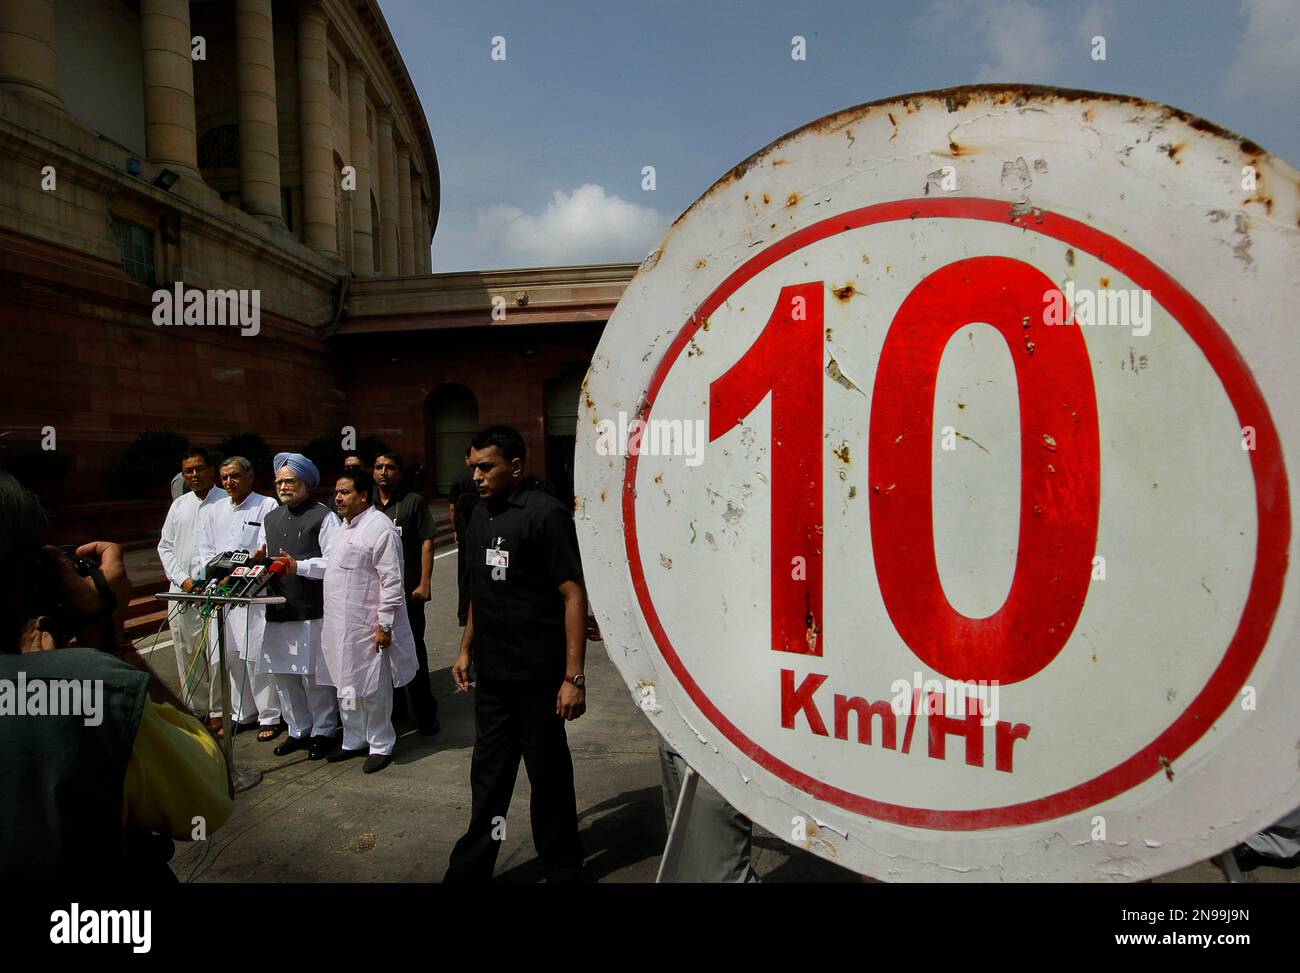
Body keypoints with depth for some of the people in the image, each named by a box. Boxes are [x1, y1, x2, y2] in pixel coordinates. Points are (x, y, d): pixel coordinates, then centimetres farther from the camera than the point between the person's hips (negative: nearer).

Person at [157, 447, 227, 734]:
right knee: (186, 655, 11)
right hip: (181, 592, 6)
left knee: (217, 655, -4)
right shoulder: (179, 505, 14)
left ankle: (218, 712, 8)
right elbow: (165, 546, 15)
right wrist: (183, 580, 0)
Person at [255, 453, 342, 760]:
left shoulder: (324, 517, -6)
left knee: (314, 676, 2)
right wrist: (260, 562, -3)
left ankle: (323, 732, 19)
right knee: (282, 674, 15)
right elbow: (262, 560, 19)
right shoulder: (270, 519, 17)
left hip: (312, 611, -7)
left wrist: (298, 566, -23)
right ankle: (298, 730, 31)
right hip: (277, 610, 7)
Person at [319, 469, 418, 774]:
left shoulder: (379, 528, -17)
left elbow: (392, 580, -19)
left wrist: (385, 625, -19)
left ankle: (381, 746, 19)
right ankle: (354, 740, 34)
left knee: (373, 690, 3)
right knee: (345, 685, 19)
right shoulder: (346, 526, 13)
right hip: (341, 625, 9)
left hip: (368, 627, -9)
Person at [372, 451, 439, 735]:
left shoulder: (414, 502, -3)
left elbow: (427, 543, -7)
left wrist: (424, 583, -13)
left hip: (407, 591, -5)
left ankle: (425, 713, 12)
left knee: (413, 650, 1)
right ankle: (393, 707, 30)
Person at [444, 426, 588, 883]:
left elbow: (573, 594, -16)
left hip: (537, 676, -6)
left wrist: (573, 677, -20)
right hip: (491, 673, 6)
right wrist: (466, 650, 17)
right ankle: (471, 867, 33)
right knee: (488, 775, 17)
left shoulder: (546, 514, -14)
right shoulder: (480, 515, 9)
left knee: (548, 773, 10)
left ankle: (562, 867, 30)